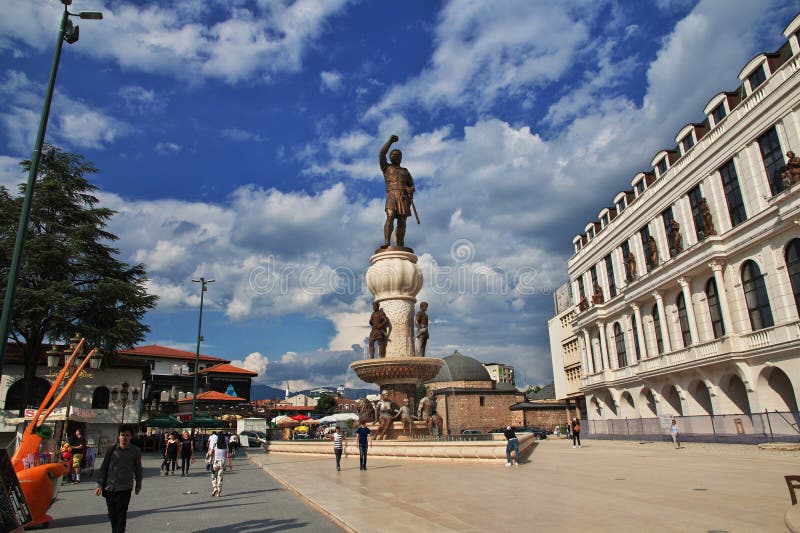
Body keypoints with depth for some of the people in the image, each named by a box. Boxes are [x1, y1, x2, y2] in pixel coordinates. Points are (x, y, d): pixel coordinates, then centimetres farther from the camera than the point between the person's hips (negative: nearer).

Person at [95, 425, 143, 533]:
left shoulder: (135, 451, -3)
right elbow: (104, 467, 6)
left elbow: (138, 469, 6)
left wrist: (138, 485, 13)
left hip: (125, 488, -2)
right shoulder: (112, 449, 0)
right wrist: (100, 485, 2)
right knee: (112, 514, 13)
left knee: (121, 515, -3)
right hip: (109, 487, 2)